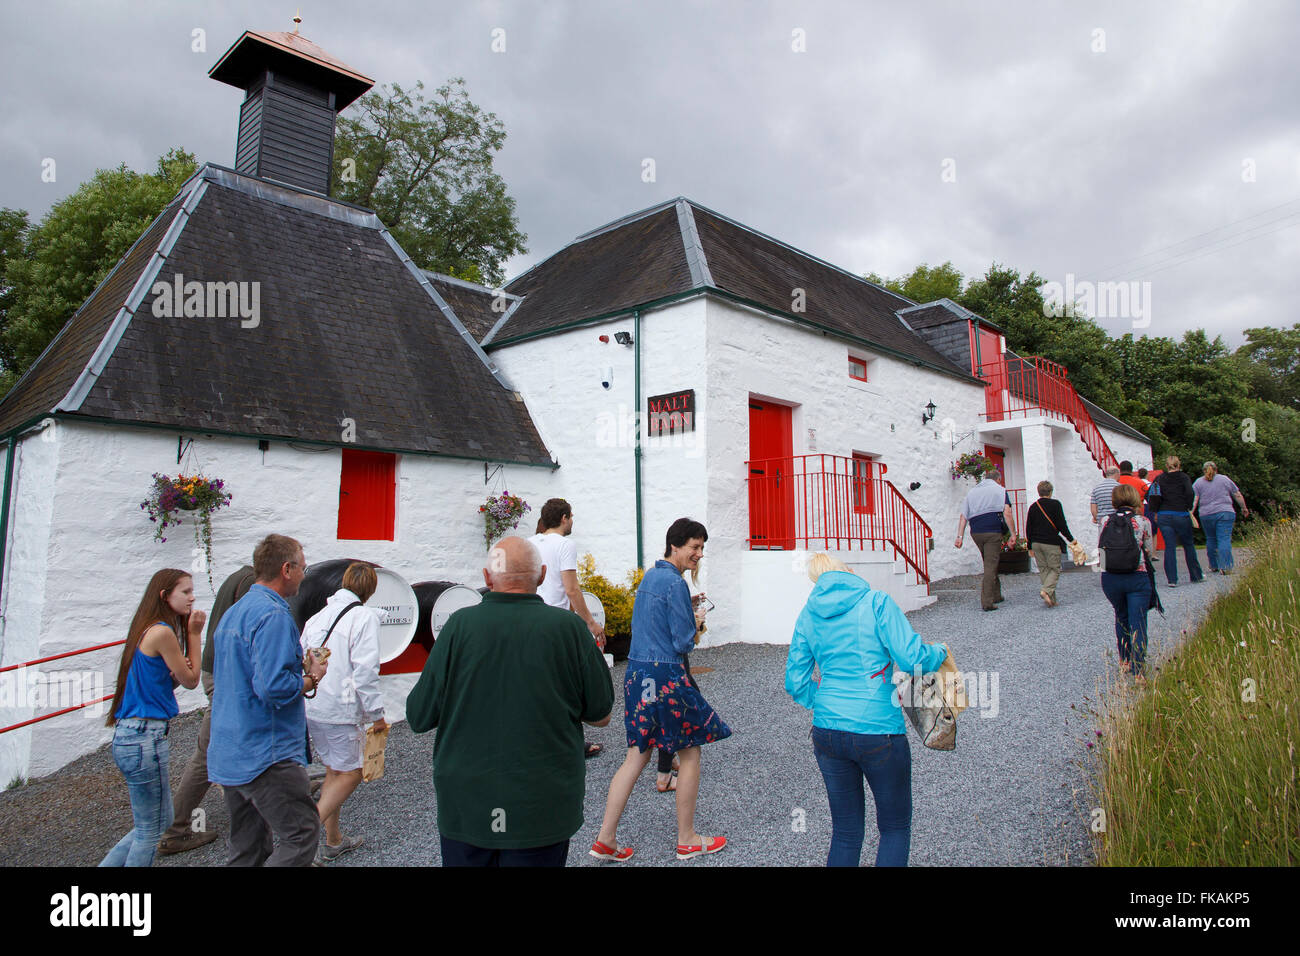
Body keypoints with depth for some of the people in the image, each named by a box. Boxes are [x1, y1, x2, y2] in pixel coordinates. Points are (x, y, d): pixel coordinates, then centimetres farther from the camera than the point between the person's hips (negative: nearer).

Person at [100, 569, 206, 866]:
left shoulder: (148, 629, 12)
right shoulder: (162, 632, -16)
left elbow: (175, 675, 9)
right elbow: (191, 680, -6)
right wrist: (194, 634, -3)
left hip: (129, 736, 9)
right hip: (144, 738, -9)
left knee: (157, 822, 20)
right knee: (150, 831, 5)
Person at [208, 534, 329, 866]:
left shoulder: (233, 613, 15)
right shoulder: (273, 614, -17)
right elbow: (274, 688, -26)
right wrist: (310, 680, -7)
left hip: (229, 753, 10)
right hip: (266, 754, -10)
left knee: (248, 849, 16)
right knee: (302, 836, -5)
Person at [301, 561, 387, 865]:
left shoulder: (317, 616, 10)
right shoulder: (365, 617, -11)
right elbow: (365, 671, -16)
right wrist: (377, 714, -9)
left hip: (311, 707, 7)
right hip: (341, 708, -7)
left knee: (333, 770, 19)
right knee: (350, 774, 4)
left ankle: (333, 841, 27)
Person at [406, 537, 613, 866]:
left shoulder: (460, 625, -13)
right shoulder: (569, 628, -12)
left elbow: (419, 718, -7)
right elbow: (600, 716, -3)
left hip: (465, 806, 1)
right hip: (542, 810, 0)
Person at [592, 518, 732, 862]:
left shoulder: (650, 576, 13)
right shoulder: (675, 583, -15)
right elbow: (683, 643, -15)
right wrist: (696, 621, 3)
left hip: (636, 674, 9)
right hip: (664, 676, -9)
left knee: (637, 755, 12)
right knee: (690, 752, 8)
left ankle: (605, 839, 11)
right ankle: (686, 840, 19)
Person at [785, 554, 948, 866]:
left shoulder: (808, 614, 6)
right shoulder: (876, 602, -7)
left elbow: (795, 683, 7)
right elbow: (912, 659, -14)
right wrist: (940, 652, 6)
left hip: (827, 732, 4)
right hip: (877, 732, -4)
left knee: (845, 831, 17)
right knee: (895, 828, 15)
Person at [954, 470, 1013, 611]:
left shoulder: (972, 492, 18)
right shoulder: (1000, 490, 5)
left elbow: (963, 516, 11)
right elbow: (1007, 513, -9)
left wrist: (960, 536, 7)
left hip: (975, 533, 5)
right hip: (993, 532, -5)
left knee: (989, 563, 19)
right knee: (991, 565, -5)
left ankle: (996, 595, 25)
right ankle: (987, 602, -11)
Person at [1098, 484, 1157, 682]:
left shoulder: (1106, 523, 2)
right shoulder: (1143, 522, -2)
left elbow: (1100, 552, 4)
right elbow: (1149, 553, 5)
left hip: (1109, 578, 2)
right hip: (1137, 577, -2)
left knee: (1121, 618, 23)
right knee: (1138, 624, 1)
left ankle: (1124, 660, 30)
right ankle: (1137, 671, -5)